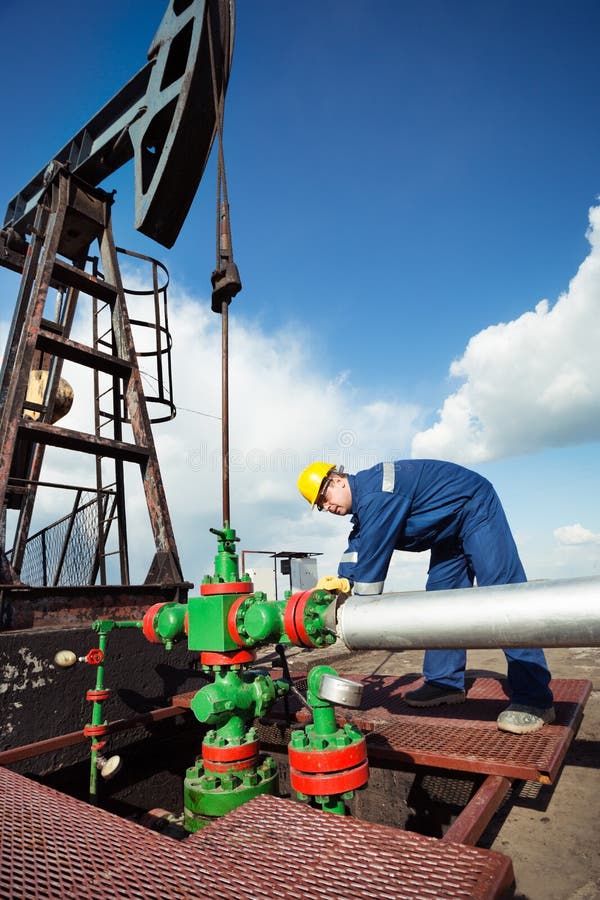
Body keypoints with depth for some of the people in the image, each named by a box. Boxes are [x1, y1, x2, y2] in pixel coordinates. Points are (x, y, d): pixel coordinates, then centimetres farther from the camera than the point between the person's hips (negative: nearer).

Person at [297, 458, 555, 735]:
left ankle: (534, 699, -13)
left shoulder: (374, 494, -30)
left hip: (476, 511, -10)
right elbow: (357, 547, 7)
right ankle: (445, 683, 13)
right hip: (451, 529, 10)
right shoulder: (364, 502, 3)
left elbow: (372, 556, -28)